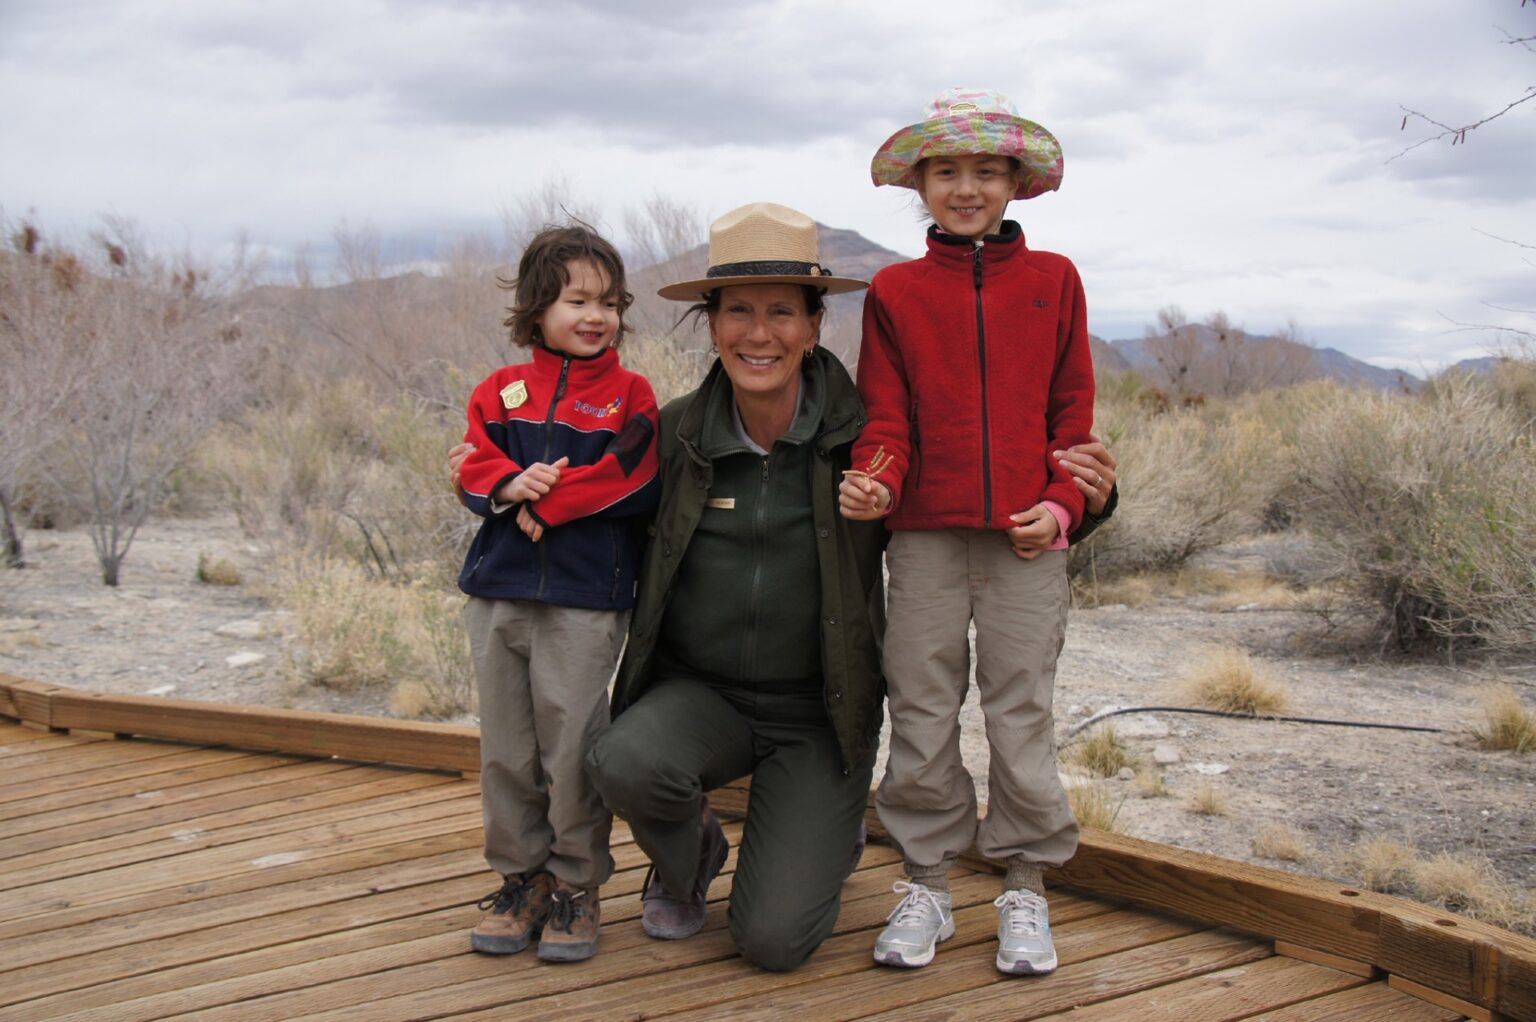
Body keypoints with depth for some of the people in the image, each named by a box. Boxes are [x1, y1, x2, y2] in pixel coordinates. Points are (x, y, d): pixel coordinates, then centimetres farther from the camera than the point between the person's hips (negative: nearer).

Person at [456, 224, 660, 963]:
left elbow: (633, 482, -12)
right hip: (498, 593, 4)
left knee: (571, 745, -1)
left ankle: (576, 886, 15)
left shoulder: (628, 394, 1)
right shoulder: (501, 391, 11)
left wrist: (548, 498, -16)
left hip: (586, 601, -4)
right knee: (505, 749, 10)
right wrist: (512, 486, -18)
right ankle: (521, 879, 24)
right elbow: (473, 467, 3)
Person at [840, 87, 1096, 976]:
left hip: (1025, 537, 0)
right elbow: (887, 413, 5)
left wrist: (1063, 503, -5)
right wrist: (876, 481, -15)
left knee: (1021, 712, 3)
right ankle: (927, 885, 20)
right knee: (922, 713, 5)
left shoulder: (1053, 280, 8)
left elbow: (1073, 410, 9)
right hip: (926, 536, 1)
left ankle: (1026, 887, 18)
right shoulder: (896, 291, 8)